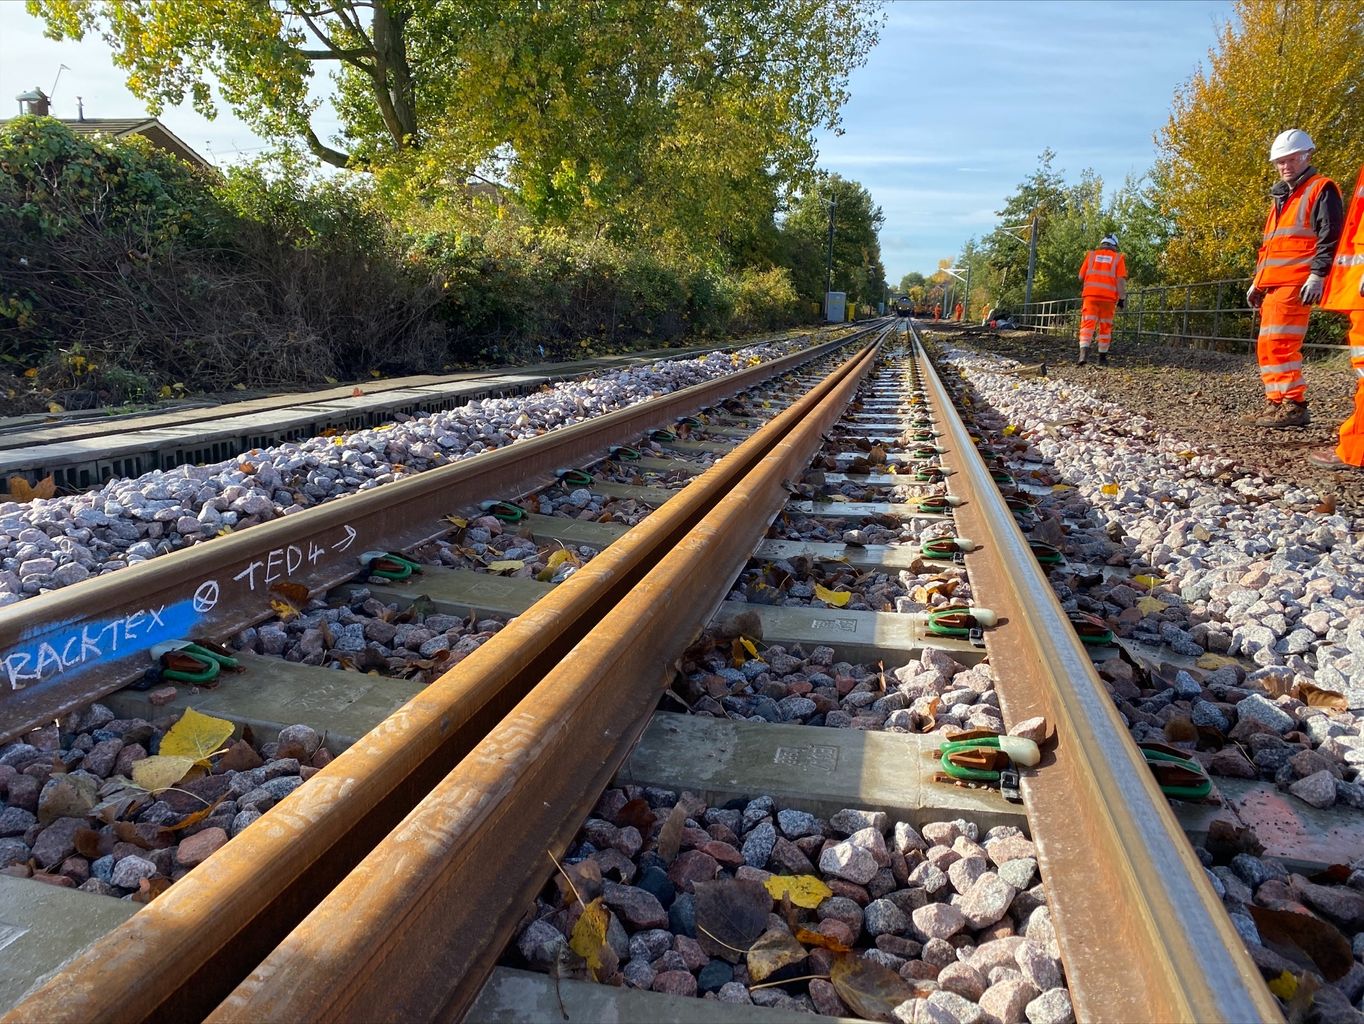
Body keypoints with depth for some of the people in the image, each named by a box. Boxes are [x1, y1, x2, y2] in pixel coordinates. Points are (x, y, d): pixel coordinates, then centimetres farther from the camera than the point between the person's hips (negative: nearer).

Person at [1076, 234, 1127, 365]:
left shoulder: (1091, 254, 12)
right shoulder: (1118, 258, 8)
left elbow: (1081, 276, 11)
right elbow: (1121, 280, 0)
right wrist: (1122, 297, 3)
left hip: (1090, 295, 0)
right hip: (1108, 297, 0)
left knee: (1087, 324, -6)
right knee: (1105, 327, 10)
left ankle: (1084, 352, -27)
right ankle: (1102, 356, 14)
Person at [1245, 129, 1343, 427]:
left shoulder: (1321, 189, 0)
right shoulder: (1280, 197, 26)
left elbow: (1329, 237, -10)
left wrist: (1318, 276, -19)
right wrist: (1257, 281, 23)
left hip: (1296, 282, -9)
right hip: (1273, 283, 9)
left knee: (1280, 343, -17)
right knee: (1267, 346, 7)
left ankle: (1294, 405, -14)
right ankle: (1276, 403, 11)